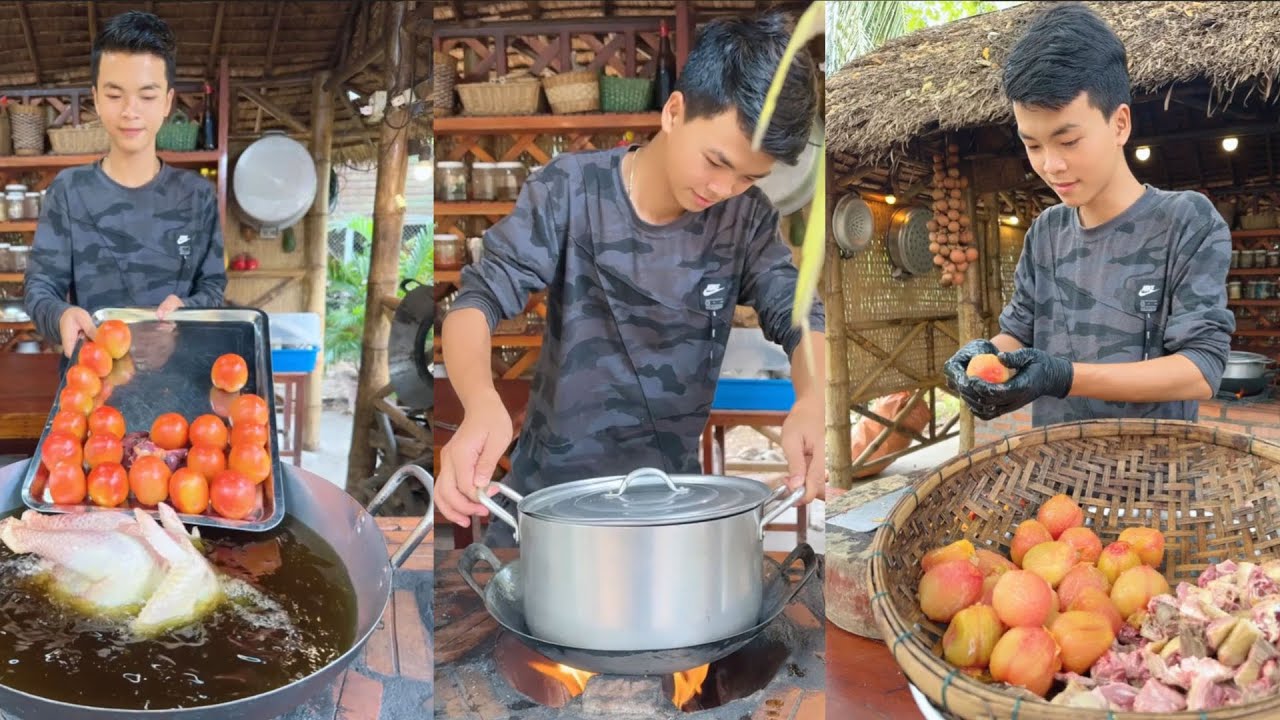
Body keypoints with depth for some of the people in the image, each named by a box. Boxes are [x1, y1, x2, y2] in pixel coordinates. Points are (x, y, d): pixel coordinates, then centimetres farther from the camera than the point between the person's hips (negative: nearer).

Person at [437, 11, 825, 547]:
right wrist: (482, 404, -42)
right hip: (551, 488, -2)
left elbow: (798, 318, -10)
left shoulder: (747, 218, -5)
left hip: (671, 493, 2)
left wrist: (813, 399, -35)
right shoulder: (570, 190, -14)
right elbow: (480, 299, -20)